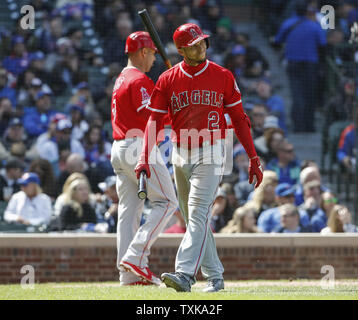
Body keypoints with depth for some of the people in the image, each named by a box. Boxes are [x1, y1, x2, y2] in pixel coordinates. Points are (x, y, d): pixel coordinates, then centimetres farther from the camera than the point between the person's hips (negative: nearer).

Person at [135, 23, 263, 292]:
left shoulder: (223, 76, -1)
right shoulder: (168, 80, 3)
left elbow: (239, 118, 3)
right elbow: (155, 121, -1)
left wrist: (254, 158, -1)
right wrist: (145, 158, -13)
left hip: (210, 154, -4)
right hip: (181, 156, 4)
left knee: (198, 214, -17)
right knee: (193, 220, 9)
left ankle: (185, 273, -28)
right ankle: (214, 276, 19)